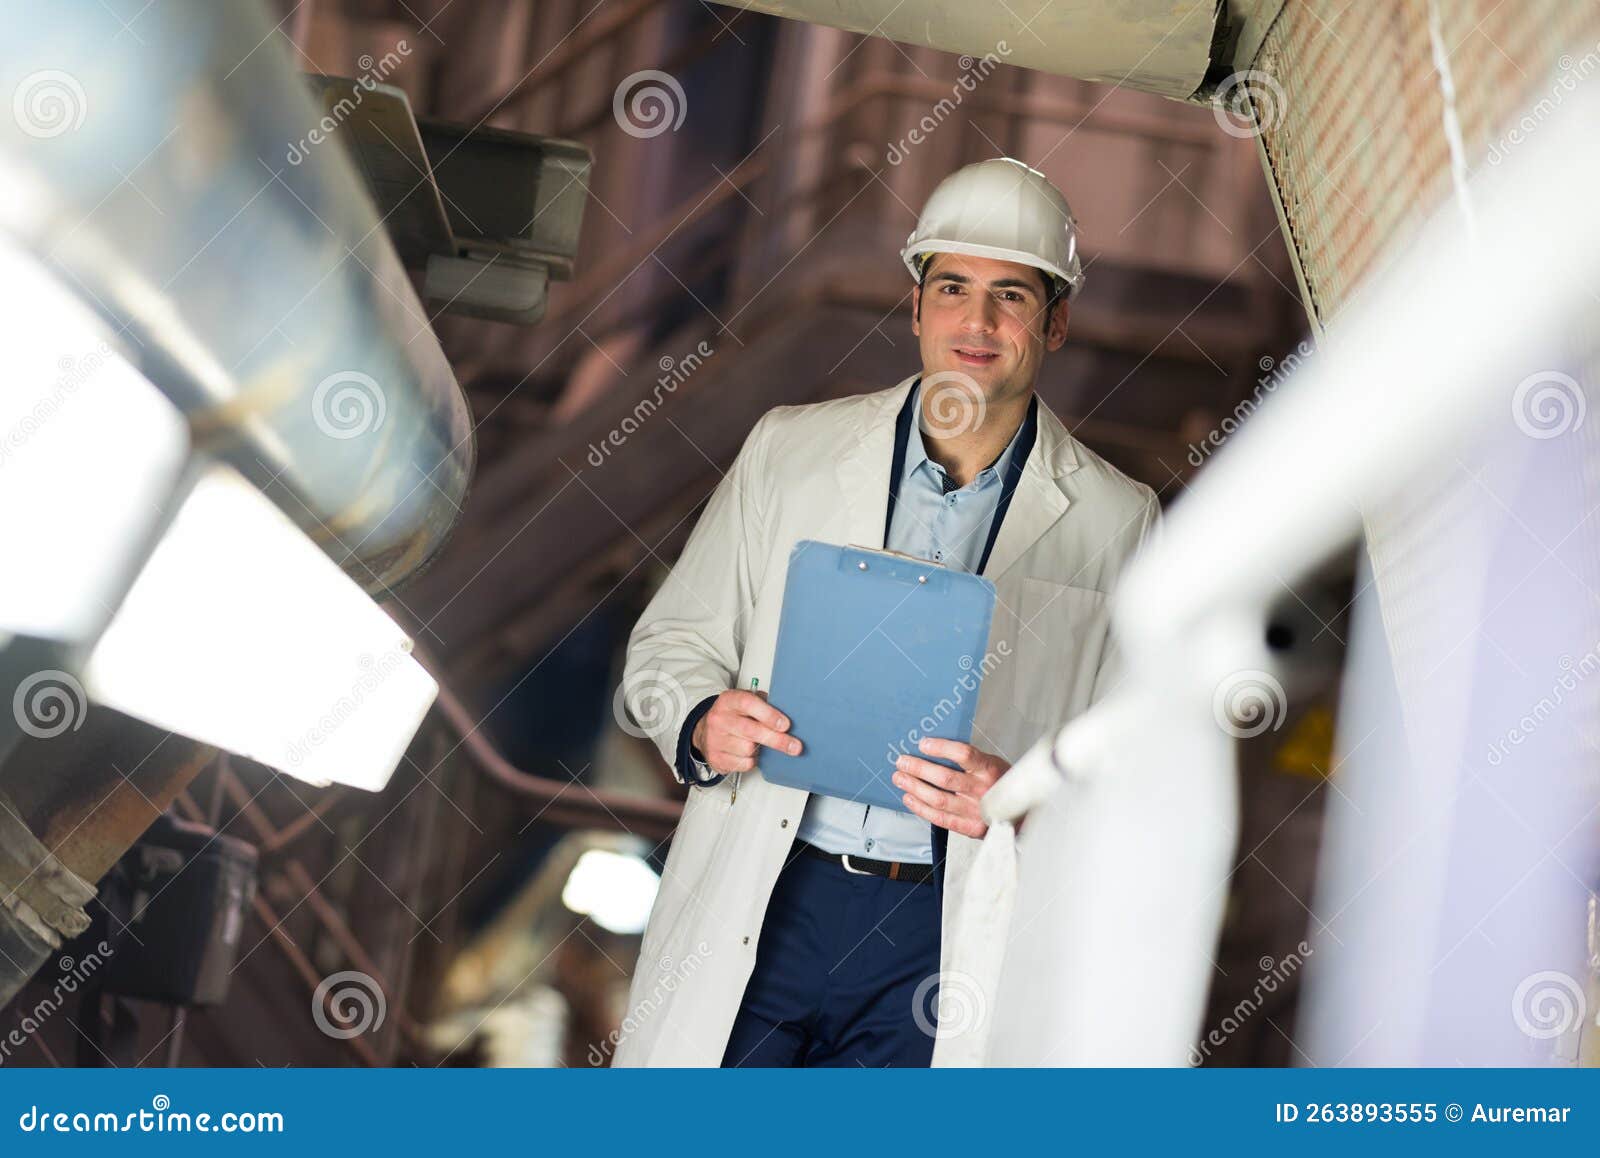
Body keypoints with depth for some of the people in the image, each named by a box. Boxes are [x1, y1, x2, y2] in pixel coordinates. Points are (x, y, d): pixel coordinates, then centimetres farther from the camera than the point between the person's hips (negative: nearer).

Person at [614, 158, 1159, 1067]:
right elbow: (672, 641, 11)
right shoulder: (789, 448, 6)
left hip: (941, 933, -1)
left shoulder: (1115, 522, 2)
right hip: (753, 912, 1)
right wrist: (702, 725, -11)